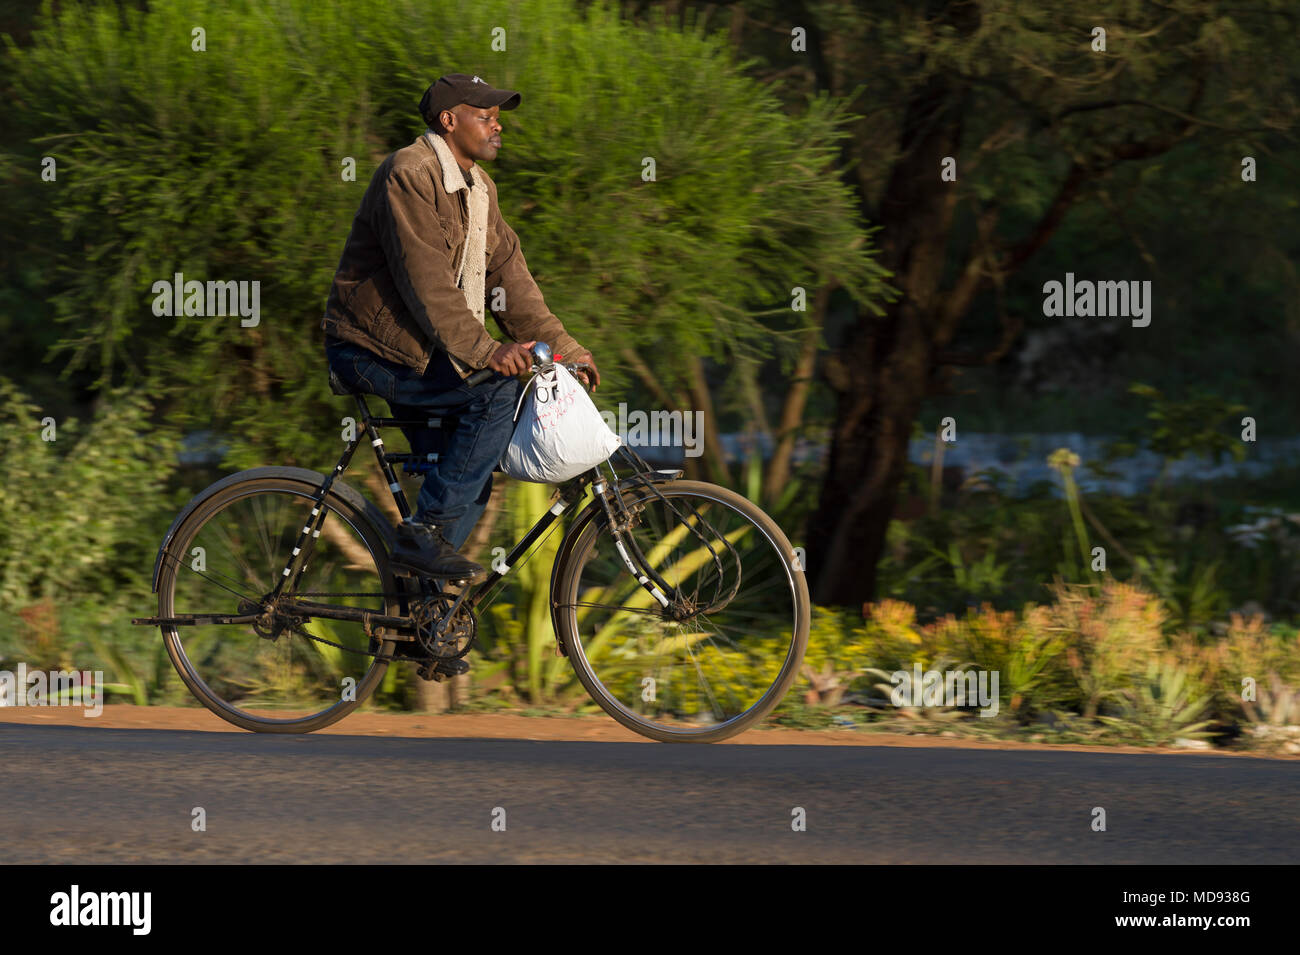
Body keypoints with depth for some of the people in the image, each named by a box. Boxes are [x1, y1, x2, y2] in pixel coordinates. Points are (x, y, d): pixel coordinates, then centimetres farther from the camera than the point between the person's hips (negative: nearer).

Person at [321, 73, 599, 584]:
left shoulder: (478, 187, 12)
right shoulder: (409, 175, -19)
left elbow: (507, 274, 11)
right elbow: (425, 279, -26)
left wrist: (564, 348, 2)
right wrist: (483, 350, -32)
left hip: (421, 353, 10)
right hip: (371, 350, -10)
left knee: (470, 483, 4)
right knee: (498, 393, -24)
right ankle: (425, 532, -20)